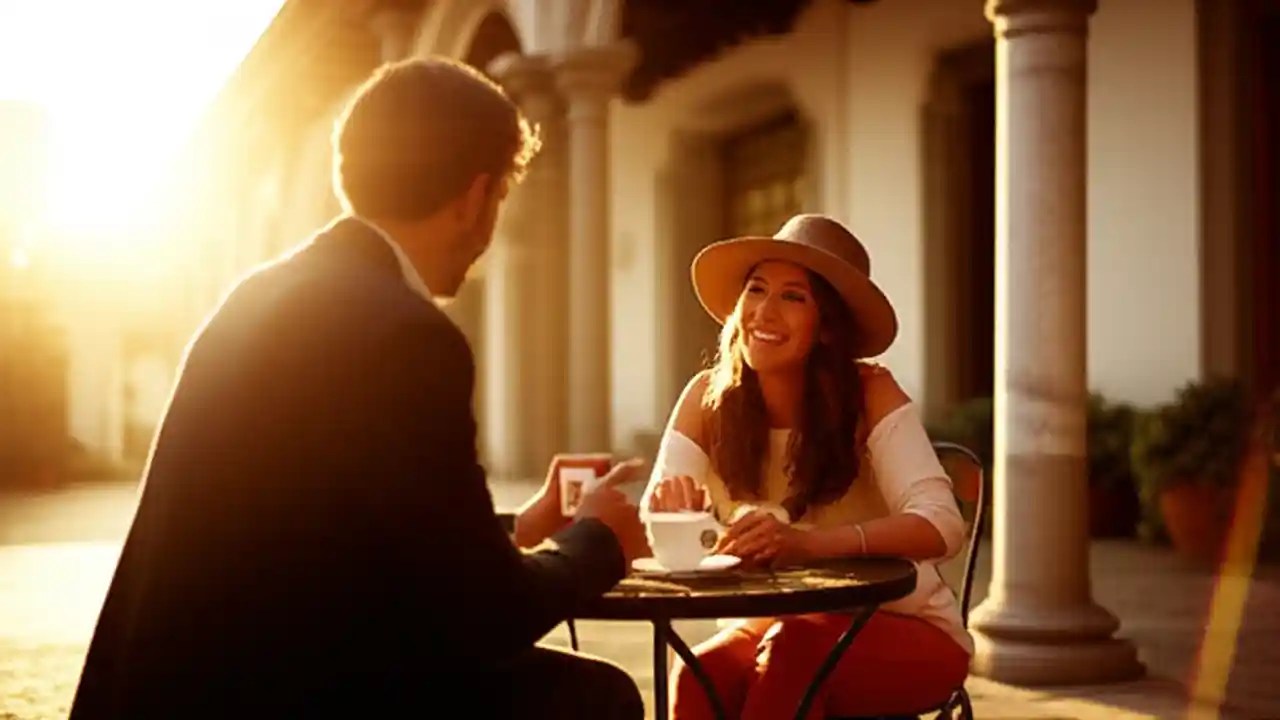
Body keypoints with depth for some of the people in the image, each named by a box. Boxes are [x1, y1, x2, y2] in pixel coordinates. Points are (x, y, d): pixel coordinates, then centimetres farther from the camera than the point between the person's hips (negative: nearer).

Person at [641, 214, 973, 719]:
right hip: (775, 626, 3)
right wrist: (667, 509, -37)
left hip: (904, 630, -2)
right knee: (698, 676, -29)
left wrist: (810, 544, -44)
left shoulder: (870, 393, -15)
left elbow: (942, 526, -28)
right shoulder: (708, 399, -7)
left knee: (794, 649, -33)